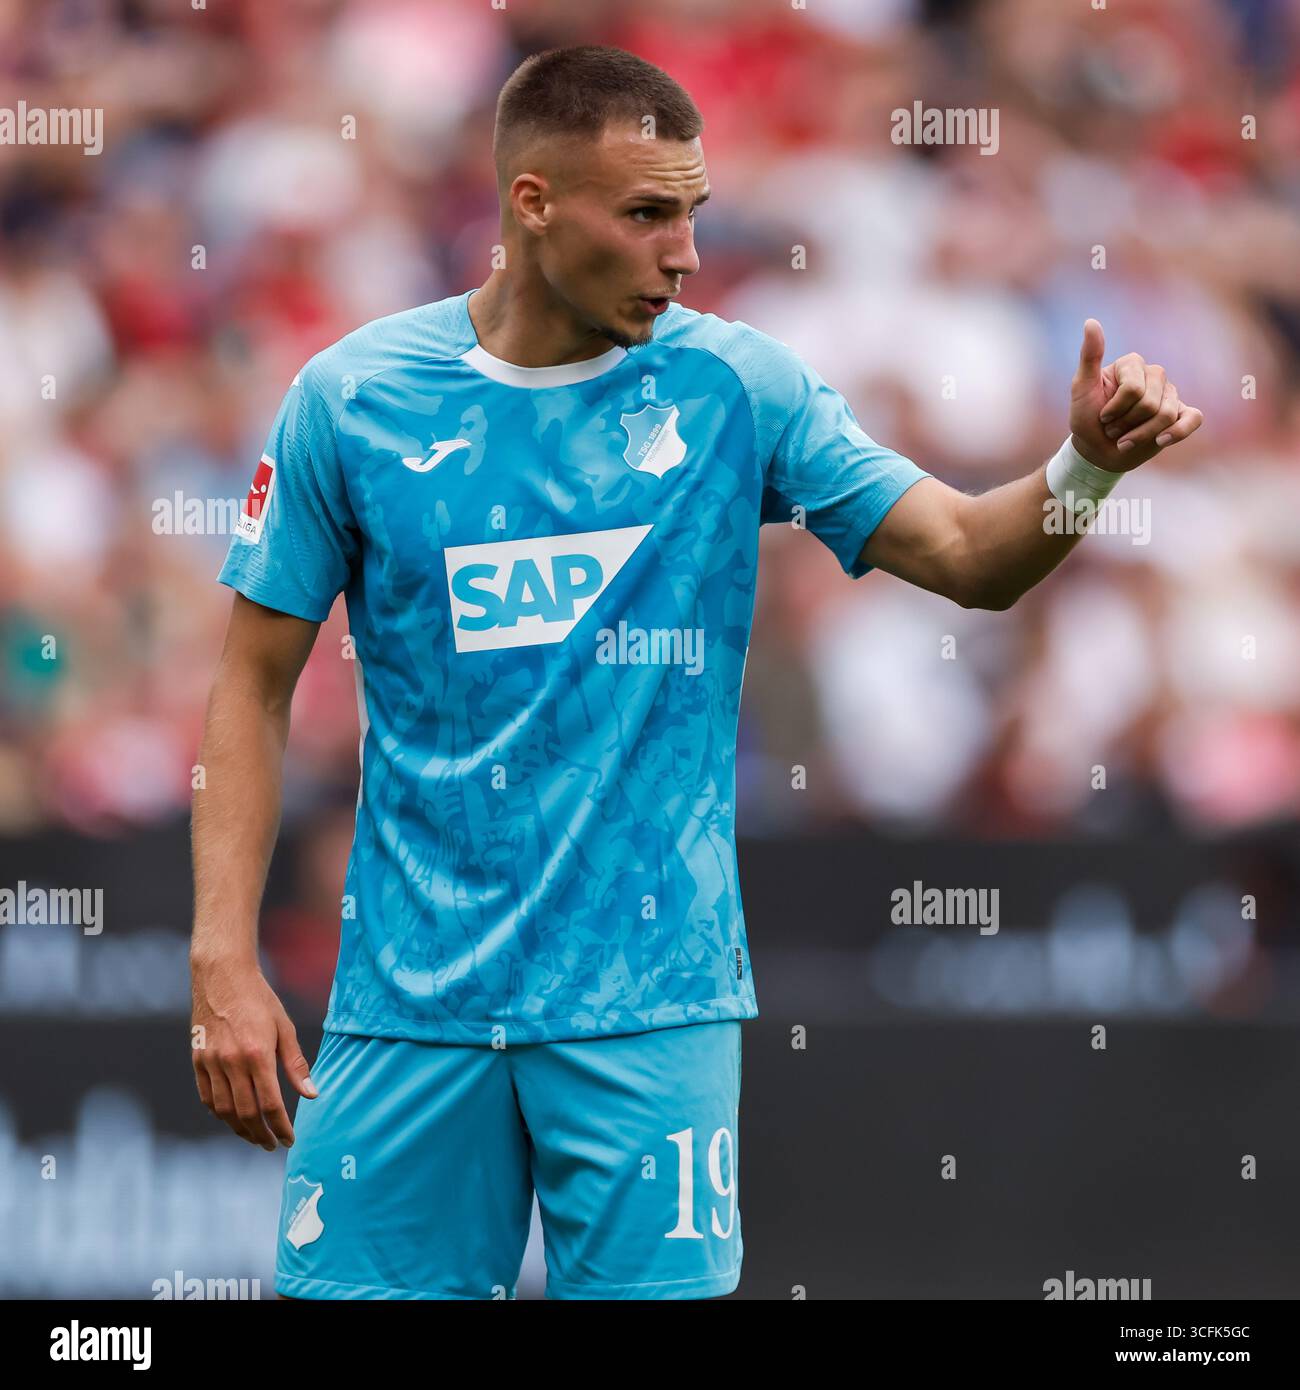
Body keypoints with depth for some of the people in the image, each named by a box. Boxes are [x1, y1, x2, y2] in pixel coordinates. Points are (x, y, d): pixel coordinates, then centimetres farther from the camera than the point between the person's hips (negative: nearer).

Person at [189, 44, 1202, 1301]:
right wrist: (223, 963, -5)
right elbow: (254, 688, 2)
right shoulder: (350, 398, -2)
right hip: (412, 999, 0)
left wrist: (1084, 466, -22)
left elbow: (967, 555, -1)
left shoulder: (734, 386, 0)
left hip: (652, 1000, 0)